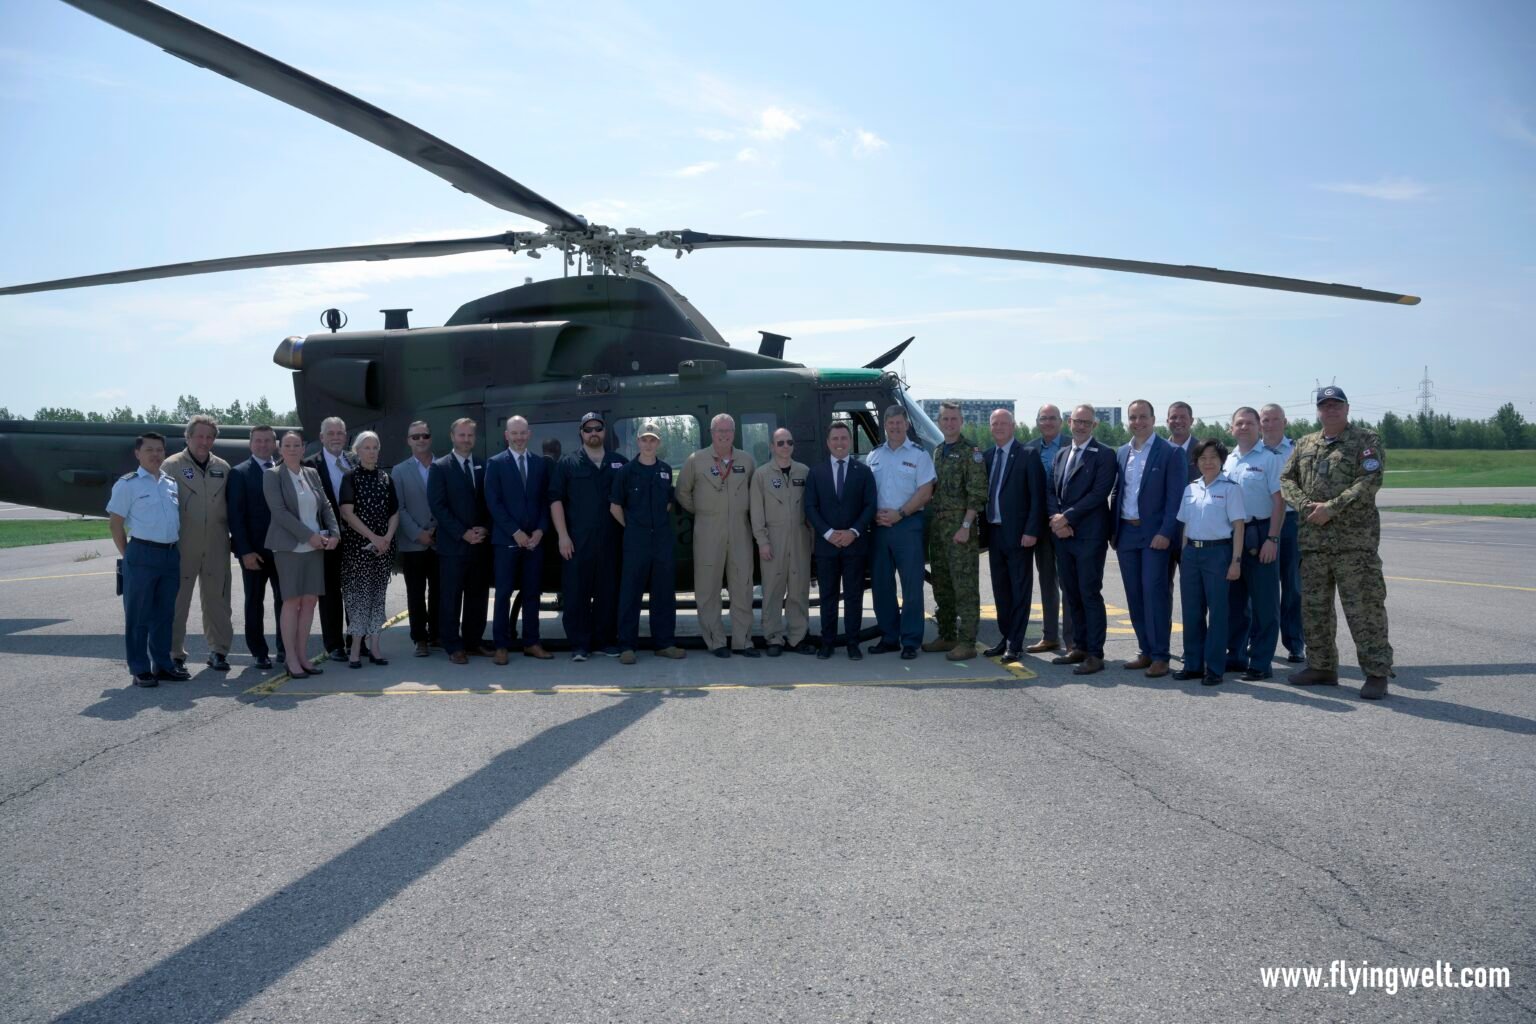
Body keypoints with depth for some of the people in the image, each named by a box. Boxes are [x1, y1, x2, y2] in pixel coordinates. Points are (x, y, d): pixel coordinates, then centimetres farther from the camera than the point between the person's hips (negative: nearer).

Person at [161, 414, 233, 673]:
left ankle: (218, 650, 18)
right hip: (182, 546, -3)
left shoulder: (222, 468, 11)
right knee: (177, 601, 2)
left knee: (216, 599, 9)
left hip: (216, 546, 3)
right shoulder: (171, 466, -1)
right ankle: (175, 655, 11)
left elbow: (230, 507, 14)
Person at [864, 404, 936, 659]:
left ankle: (910, 641, 1)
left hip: (908, 524, -5)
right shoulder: (873, 456, 13)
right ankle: (889, 637, 18)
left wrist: (899, 514, -14)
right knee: (881, 583, 8)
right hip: (879, 525, 5)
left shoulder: (918, 455, 0)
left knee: (912, 585, -4)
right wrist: (875, 514, -6)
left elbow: (925, 491, -7)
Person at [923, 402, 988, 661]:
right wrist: (929, 521, 7)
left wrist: (966, 526, -18)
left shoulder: (971, 453, -6)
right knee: (942, 585, 12)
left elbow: (977, 494, -12)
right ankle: (946, 636, 22)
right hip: (937, 526, 7)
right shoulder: (937, 453, 16)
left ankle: (967, 642, -4)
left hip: (960, 526, -7)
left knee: (965, 586, -6)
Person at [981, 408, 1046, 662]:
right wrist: (983, 528, 5)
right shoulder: (986, 456, 11)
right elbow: (984, 493, 13)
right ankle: (1005, 637, 21)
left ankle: (1016, 643, 4)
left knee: (1020, 589, 0)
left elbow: (1037, 496, -9)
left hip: (1018, 533, -6)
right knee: (1000, 589, 12)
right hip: (994, 532, 6)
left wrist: (1031, 531, -15)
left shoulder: (1028, 455, -6)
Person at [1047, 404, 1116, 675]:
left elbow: (1099, 493, -14)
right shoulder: (1062, 455, 17)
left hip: (1089, 535, -7)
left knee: (1090, 594, -6)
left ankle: (1095, 654, -1)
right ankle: (1079, 647, 21)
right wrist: (1057, 519, -5)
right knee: (1071, 594, 12)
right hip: (1063, 535, 7)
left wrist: (1067, 517, -14)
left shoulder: (1104, 455, -5)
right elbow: (1051, 491, 13)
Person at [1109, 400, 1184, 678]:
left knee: (1155, 593, -7)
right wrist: (1113, 530, 9)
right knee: (1134, 596, 9)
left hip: (1154, 534, -6)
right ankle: (1145, 651, 17)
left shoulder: (1171, 453, -5)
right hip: (1126, 533, 6)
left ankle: (1160, 656, 0)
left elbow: (1175, 496, -10)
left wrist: (1165, 532, -17)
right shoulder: (1122, 453, 13)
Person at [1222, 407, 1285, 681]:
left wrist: (1272, 539, -16)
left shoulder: (1269, 459, -6)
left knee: (1263, 603, 0)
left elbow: (1279, 501, -10)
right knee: (1234, 600, 13)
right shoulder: (1228, 461, 12)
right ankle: (1235, 655, 24)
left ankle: (1260, 662, 6)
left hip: (1259, 534, -6)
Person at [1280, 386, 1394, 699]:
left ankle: (1377, 673, 1)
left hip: (1355, 541, -6)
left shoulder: (1366, 441, -1)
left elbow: (1370, 481, -12)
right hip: (1312, 540, 6)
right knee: (1313, 608, 12)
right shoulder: (1305, 445, 16)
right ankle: (1321, 666, 24)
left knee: (1364, 608, -6)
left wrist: (1331, 508, -18)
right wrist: (1305, 506, -7)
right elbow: (1286, 479, 12)